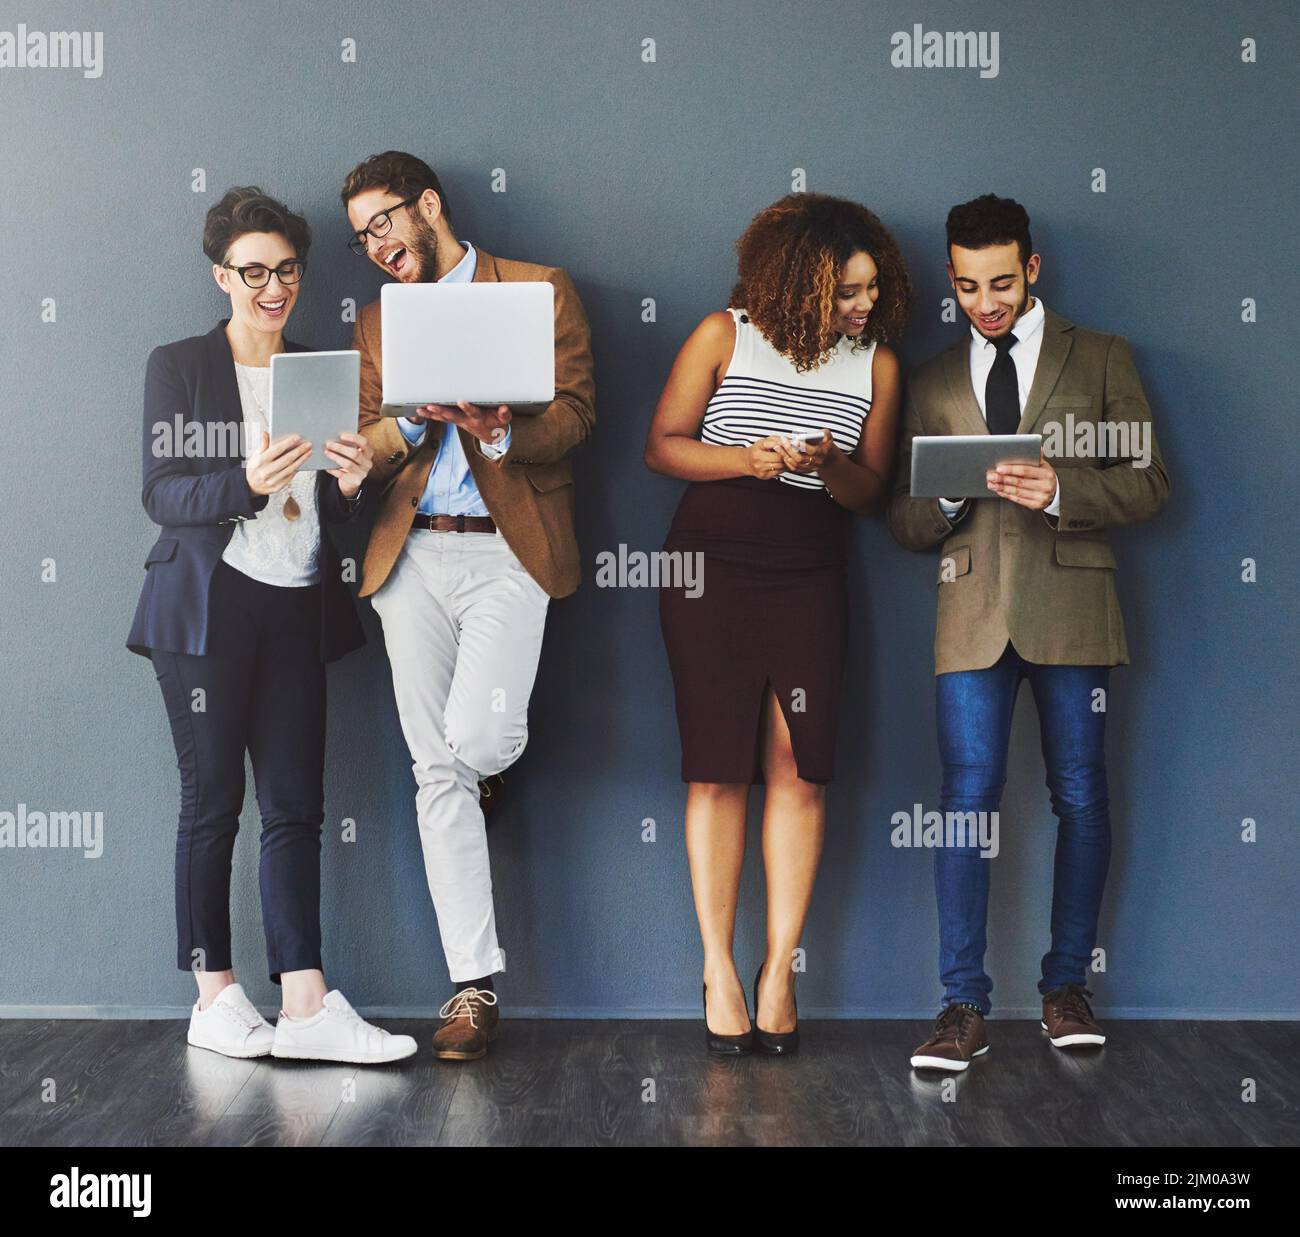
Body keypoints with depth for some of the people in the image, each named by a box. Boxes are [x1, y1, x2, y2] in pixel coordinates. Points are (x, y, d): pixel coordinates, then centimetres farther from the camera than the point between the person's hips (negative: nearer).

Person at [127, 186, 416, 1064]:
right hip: (208, 605, -4)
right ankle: (215, 998, 6)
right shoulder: (178, 366, 4)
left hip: (297, 611, 4)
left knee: (297, 803, -1)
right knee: (212, 798, -1)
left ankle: (305, 1005, -4)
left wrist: (351, 484, -7)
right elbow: (161, 492, -6)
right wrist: (246, 483, -23)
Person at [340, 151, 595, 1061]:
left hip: (508, 551, -4)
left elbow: (577, 410, -3)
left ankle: (490, 761, 21)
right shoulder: (377, 323, 19)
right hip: (411, 557, 4)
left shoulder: (540, 291, 7)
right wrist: (415, 420, -12)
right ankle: (475, 987, 5)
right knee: (437, 772, 0)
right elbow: (363, 450, 9)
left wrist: (502, 432, -23)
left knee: (475, 741, -20)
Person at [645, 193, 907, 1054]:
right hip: (712, 570, -2)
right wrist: (747, 459, -16)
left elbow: (873, 492, 8)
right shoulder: (726, 336, -2)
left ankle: (780, 972, 3)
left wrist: (830, 464, -14)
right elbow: (662, 445, 0)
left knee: (799, 770, -5)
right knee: (718, 771, -3)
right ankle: (720, 972, 4)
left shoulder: (877, 365, 6)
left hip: (811, 579, 2)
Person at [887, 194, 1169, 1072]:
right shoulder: (933, 383, 15)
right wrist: (949, 497, -9)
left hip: (1070, 606, -1)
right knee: (967, 801, -5)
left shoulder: (1101, 359, 9)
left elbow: (1150, 483, 3)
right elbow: (905, 522, 14)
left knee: (1080, 797, 3)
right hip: (973, 615, 1)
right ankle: (965, 1006, -2)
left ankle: (1067, 985, 17)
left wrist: (1061, 491, -14)